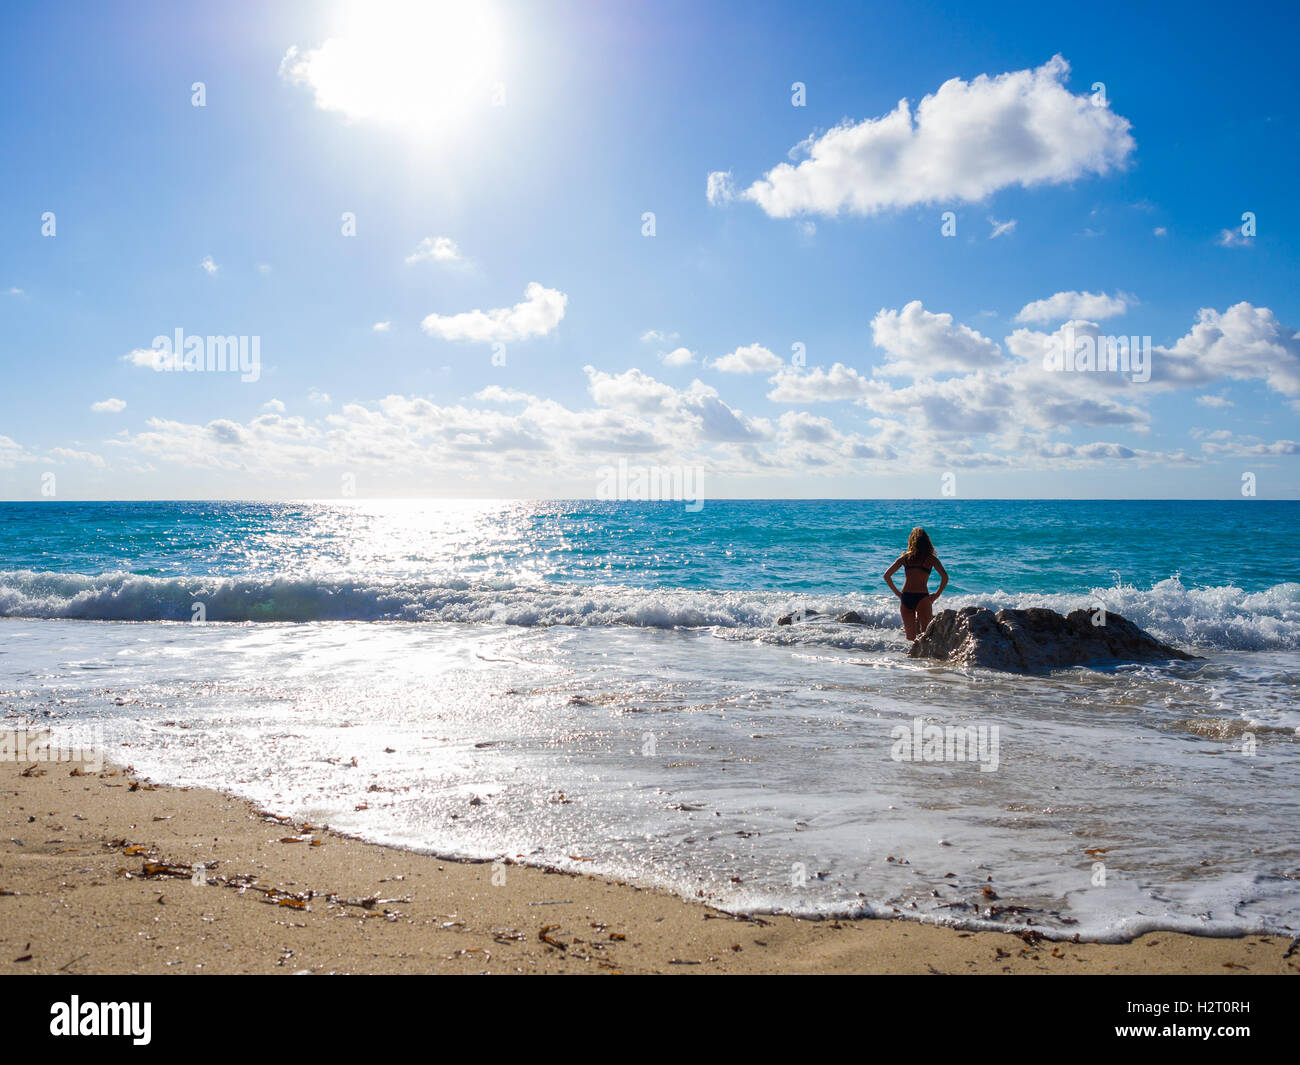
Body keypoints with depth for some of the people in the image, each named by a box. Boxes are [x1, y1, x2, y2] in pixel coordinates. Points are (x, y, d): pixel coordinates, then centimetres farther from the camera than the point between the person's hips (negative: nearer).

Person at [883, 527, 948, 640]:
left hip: (905, 597, 3)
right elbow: (945, 577, -9)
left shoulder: (905, 557, 8)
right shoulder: (931, 558, 3)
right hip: (922, 597, -3)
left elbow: (887, 575, 6)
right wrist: (937, 595, 2)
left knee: (910, 636, 12)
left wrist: (897, 593, 13)